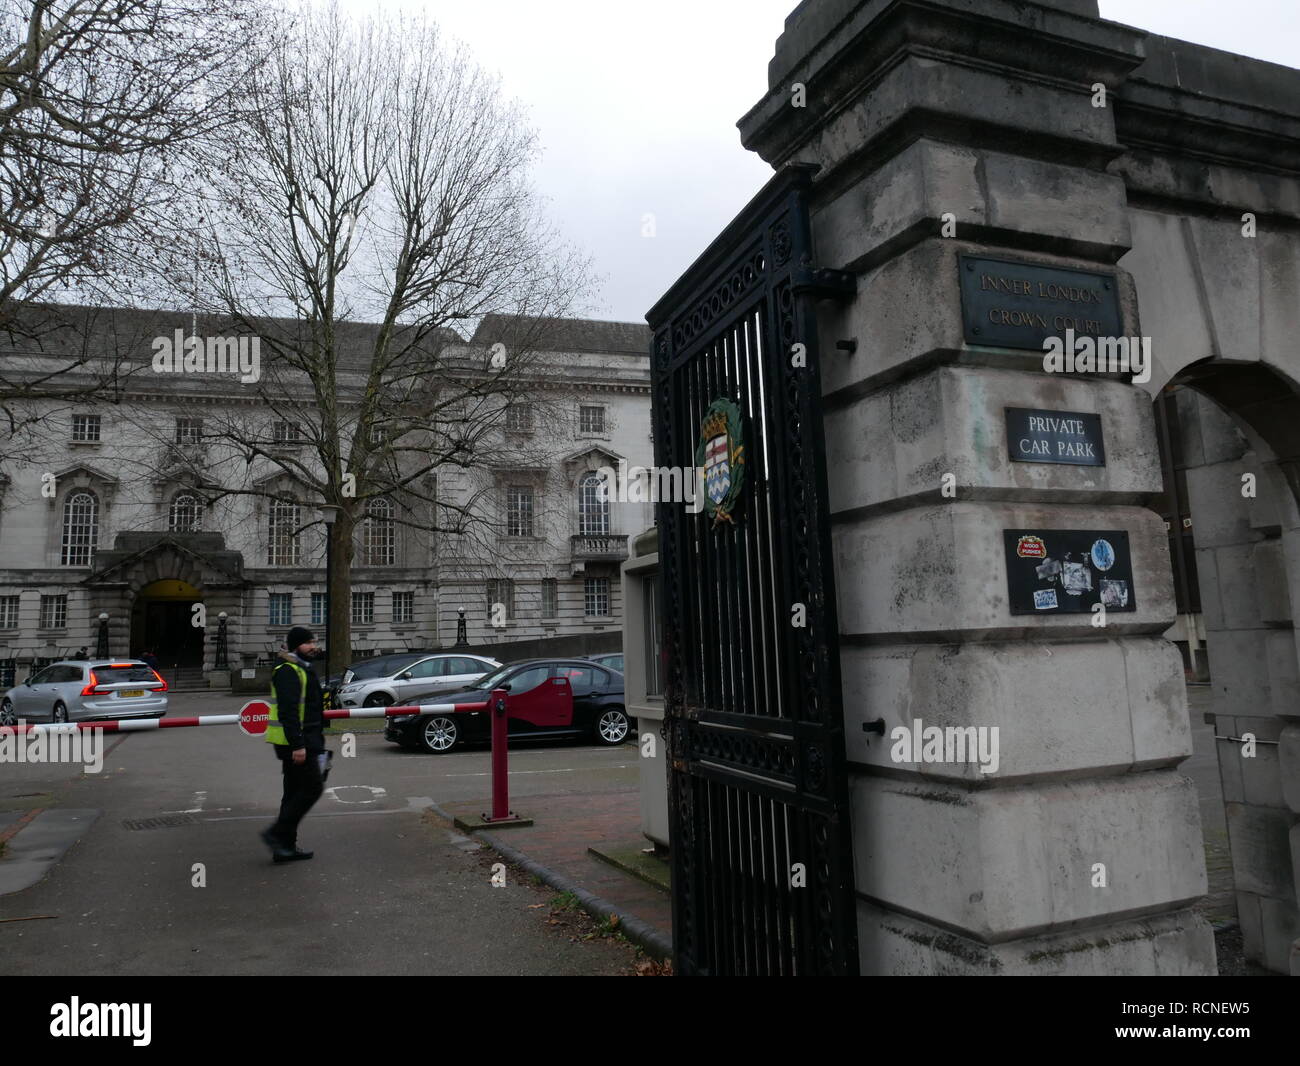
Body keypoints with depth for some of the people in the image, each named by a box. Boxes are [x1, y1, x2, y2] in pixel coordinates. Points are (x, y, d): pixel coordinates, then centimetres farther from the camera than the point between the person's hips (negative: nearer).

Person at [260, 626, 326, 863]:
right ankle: (277, 833, -5)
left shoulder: (303, 670, 20)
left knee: (295, 793, 12)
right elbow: (288, 712, -23)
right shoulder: (288, 672, -14)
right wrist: (297, 745, -27)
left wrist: (316, 743, 28)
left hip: (303, 742, 11)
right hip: (295, 743, -11)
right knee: (312, 787, -9)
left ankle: (286, 847, 17)